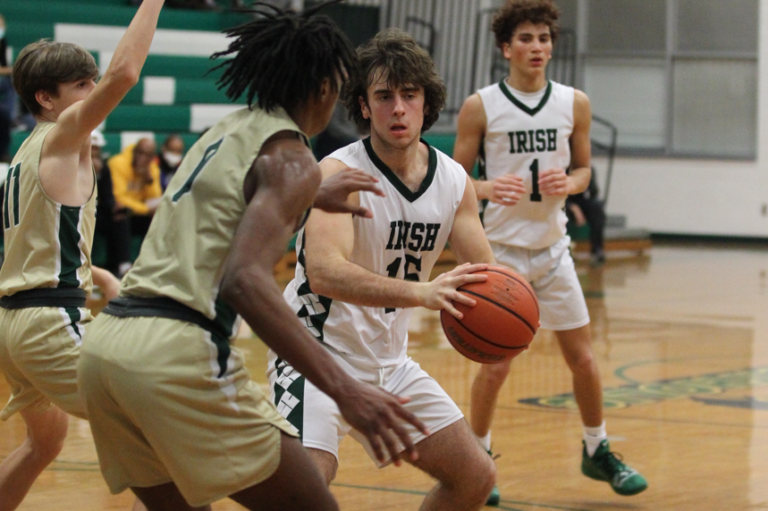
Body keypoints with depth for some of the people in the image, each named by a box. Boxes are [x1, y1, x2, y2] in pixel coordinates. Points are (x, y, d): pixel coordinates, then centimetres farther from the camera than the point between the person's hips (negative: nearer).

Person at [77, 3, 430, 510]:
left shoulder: (228, 130, 21)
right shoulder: (291, 158, -3)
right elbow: (245, 279, -20)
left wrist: (311, 198, 53)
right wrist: (345, 390, -26)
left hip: (106, 340, 9)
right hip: (178, 352, -9)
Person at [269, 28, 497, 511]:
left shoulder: (454, 181, -1)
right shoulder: (340, 173, -20)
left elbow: (485, 276, 1)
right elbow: (323, 272, -36)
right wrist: (420, 293, -49)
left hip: (389, 362, 7)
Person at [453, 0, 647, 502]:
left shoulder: (575, 104, 2)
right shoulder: (480, 107, -7)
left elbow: (583, 169, 12)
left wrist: (568, 183, -11)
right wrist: (488, 187, -24)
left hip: (553, 246, 3)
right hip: (501, 247, -3)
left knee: (583, 356, 7)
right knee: (496, 363, -3)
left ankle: (597, 451, 25)